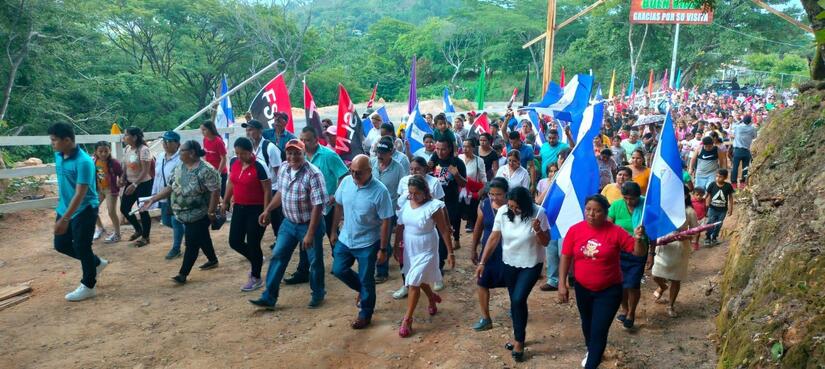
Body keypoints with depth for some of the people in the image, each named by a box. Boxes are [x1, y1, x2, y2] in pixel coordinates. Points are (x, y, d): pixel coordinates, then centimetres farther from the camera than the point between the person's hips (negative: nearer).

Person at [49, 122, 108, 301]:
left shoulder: (83, 161, -26)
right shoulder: (58, 155, 0)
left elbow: (80, 194, -27)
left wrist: (65, 219, -29)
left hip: (84, 211, -8)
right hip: (65, 208, 9)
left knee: (82, 247, 0)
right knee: (60, 244, 14)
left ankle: (88, 286, 17)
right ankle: (97, 262, 32)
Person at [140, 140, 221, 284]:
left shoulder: (206, 170, -20)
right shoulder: (179, 168, 5)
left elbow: (215, 191, -22)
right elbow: (170, 187, 9)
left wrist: (211, 212, -22)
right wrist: (153, 199, 3)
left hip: (199, 215, -8)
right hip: (186, 214, 8)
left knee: (192, 243, -3)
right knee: (201, 238, 21)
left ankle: (183, 274, 4)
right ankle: (213, 260, 39)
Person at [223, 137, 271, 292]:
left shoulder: (259, 166, -18)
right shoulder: (233, 162, 1)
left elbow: (267, 191, -15)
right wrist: (225, 202, 16)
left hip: (256, 209, -7)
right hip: (239, 208, 7)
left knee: (253, 244, 2)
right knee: (235, 241, 8)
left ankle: (256, 278, 21)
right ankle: (257, 260, 36)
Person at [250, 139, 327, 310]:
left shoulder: (313, 174, -24)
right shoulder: (283, 170, -2)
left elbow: (318, 205, -24)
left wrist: (310, 233, -25)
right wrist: (267, 210, 17)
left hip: (309, 224, -6)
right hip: (289, 223, 6)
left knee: (314, 261, 10)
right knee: (277, 257, 6)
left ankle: (318, 295, 31)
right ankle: (269, 297, 16)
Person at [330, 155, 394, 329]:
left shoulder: (380, 191, -24)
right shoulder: (346, 182, -8)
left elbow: (386, 222, -18)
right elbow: (339, 207, 7)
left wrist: (383, 249, -15)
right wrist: (334, 231, 12)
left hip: (368, 244, -5)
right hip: (345, 239, 5)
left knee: (366, 280, 8)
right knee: (338, 270, 13)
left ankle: (365, 315, 29)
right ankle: (363, 290, 39)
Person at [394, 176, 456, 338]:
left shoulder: (433, 207, -20)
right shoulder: (406, 204, -5)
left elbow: (445, 231, -15)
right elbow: (400, 226, 7)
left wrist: (450, 253, -13)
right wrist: (396, 246, 12)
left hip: (426, 251, -6)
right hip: (409, 249, 6)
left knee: (414, 283, -6)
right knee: (420, 280, 23)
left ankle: (407, 320, 5)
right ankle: (432, 299, 52)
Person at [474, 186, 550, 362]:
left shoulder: (538, 213, -20)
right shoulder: (502, 212, -14)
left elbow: (545, 242, -13)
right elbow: (494, 238, -7)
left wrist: (538, 230, -35)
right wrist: (482, 262, -10)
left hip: (531, 265, -3)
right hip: (509, 263, 3)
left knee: (519, 300, -12)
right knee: (515, 301, 14)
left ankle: (519, 341, 8)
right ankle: (518, 337, 35)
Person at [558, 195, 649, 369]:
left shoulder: (615, 232, -15)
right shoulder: (575, 230, -10)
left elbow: (639, 253, -12)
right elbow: (565, 257, -5)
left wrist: (638, 238, -33)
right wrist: (562, 284, -8)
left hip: (609, 290, -3)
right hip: (582, 288, 4)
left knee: (599, 331, -6)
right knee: (587, 324, 26)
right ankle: (591, 351, 55)